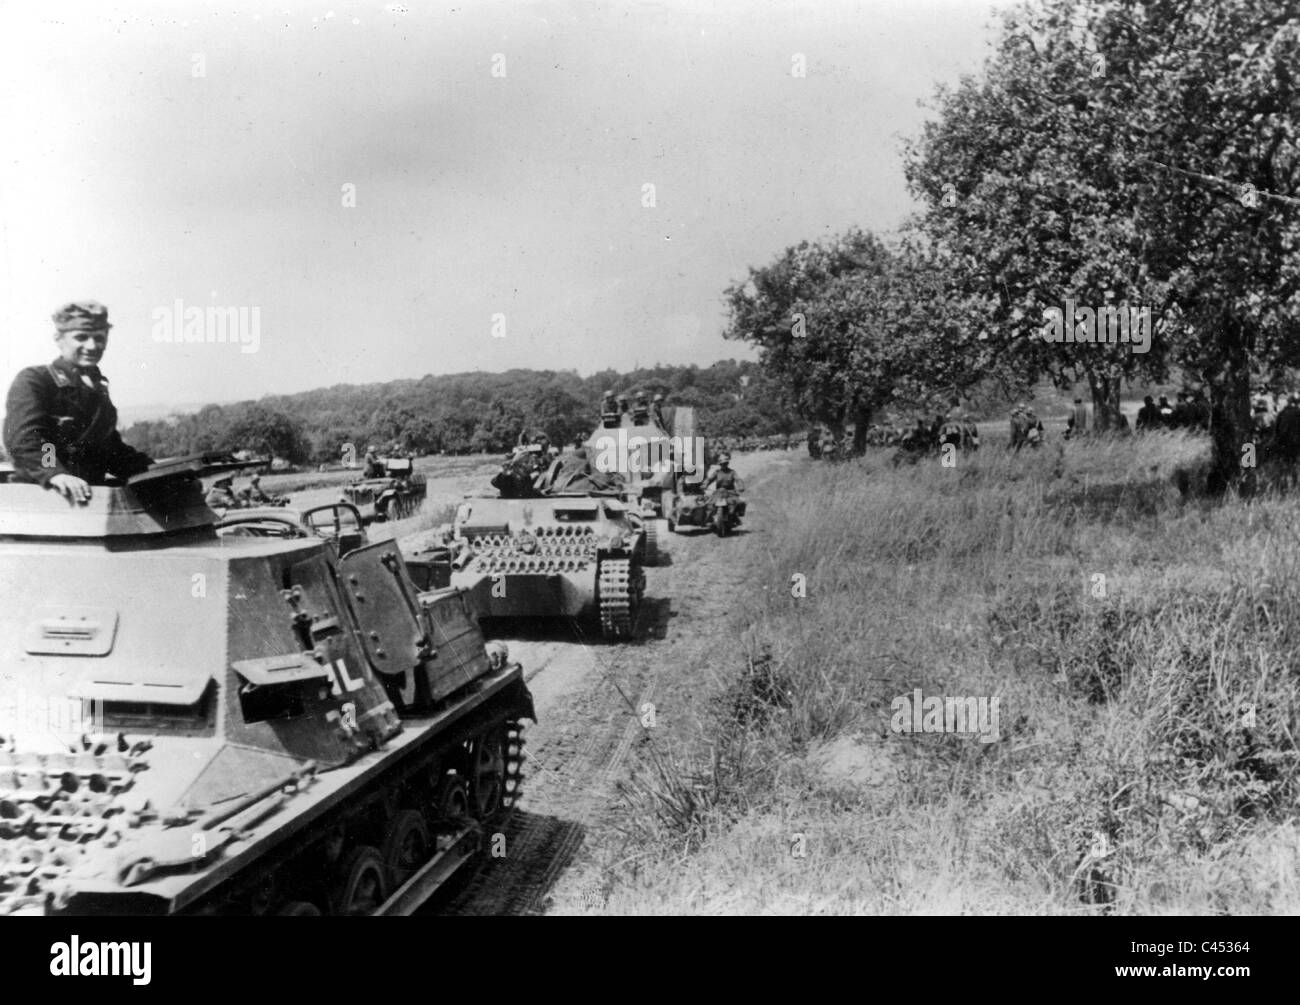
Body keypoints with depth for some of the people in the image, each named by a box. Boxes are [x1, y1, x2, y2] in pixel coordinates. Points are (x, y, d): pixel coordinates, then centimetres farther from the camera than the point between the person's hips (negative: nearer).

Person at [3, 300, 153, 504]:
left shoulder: (98, 390, 21)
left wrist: (153, 469, 10)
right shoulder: (31, 381, -1)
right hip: (37, 496, -5)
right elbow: (22, 439, -17)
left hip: (90, 497, 5)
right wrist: (54, 472, -35)